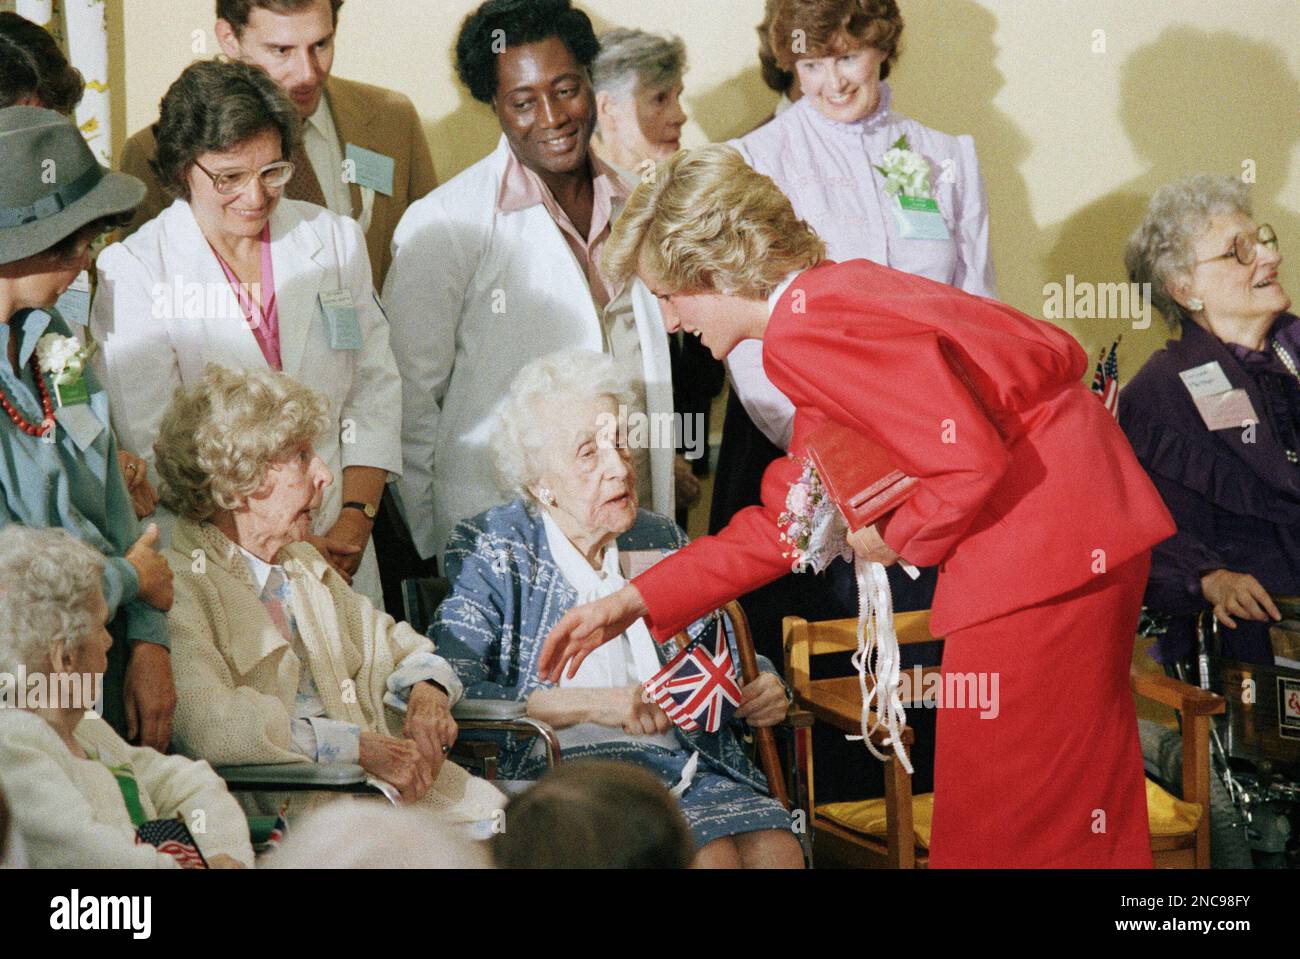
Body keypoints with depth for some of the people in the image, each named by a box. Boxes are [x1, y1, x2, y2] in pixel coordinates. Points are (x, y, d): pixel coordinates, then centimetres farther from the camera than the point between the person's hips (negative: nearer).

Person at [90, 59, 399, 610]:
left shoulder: (335, 241, 8)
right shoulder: (132, 272, -5)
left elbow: (375, 387, 10)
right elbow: (151, 443, -9)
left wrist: (356, 519, -4)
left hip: (338, 548, 3)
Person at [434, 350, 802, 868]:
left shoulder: (659, 540, 17)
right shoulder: (491, 552, 3)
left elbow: (721, 659, 28)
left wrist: (761, 688, 3)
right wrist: (589, 704, -20)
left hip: (685, 762, 5)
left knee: (775, 850, -25)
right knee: (711, 857, -30)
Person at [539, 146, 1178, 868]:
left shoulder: (810, 329, -17)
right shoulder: (833, 299, 16)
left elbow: (970, 462, -24)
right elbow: (788, 522, 20)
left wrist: (898, 539, -5)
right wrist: (637, 602, 19)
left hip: (1046, 534, -10)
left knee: (1003, 832, -1)